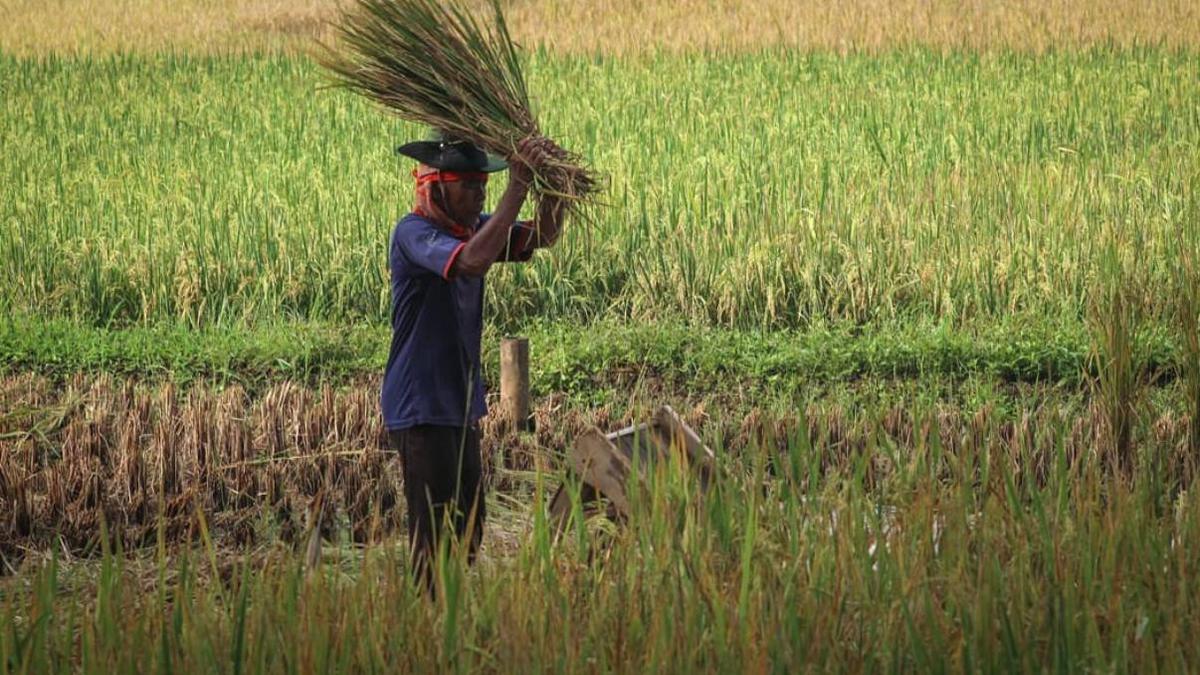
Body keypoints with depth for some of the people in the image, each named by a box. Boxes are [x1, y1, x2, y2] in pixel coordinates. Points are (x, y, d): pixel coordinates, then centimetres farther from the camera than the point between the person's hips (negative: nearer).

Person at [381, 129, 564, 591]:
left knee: (468, 531, 15)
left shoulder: (471, 225, 7)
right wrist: (518, 186, -35)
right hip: (421, 410, -9)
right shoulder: (414, 234, -19)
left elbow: (541, 238, 4)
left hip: (460, 405, 9)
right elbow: (472, 262, -37)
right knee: (434, 534, -6)